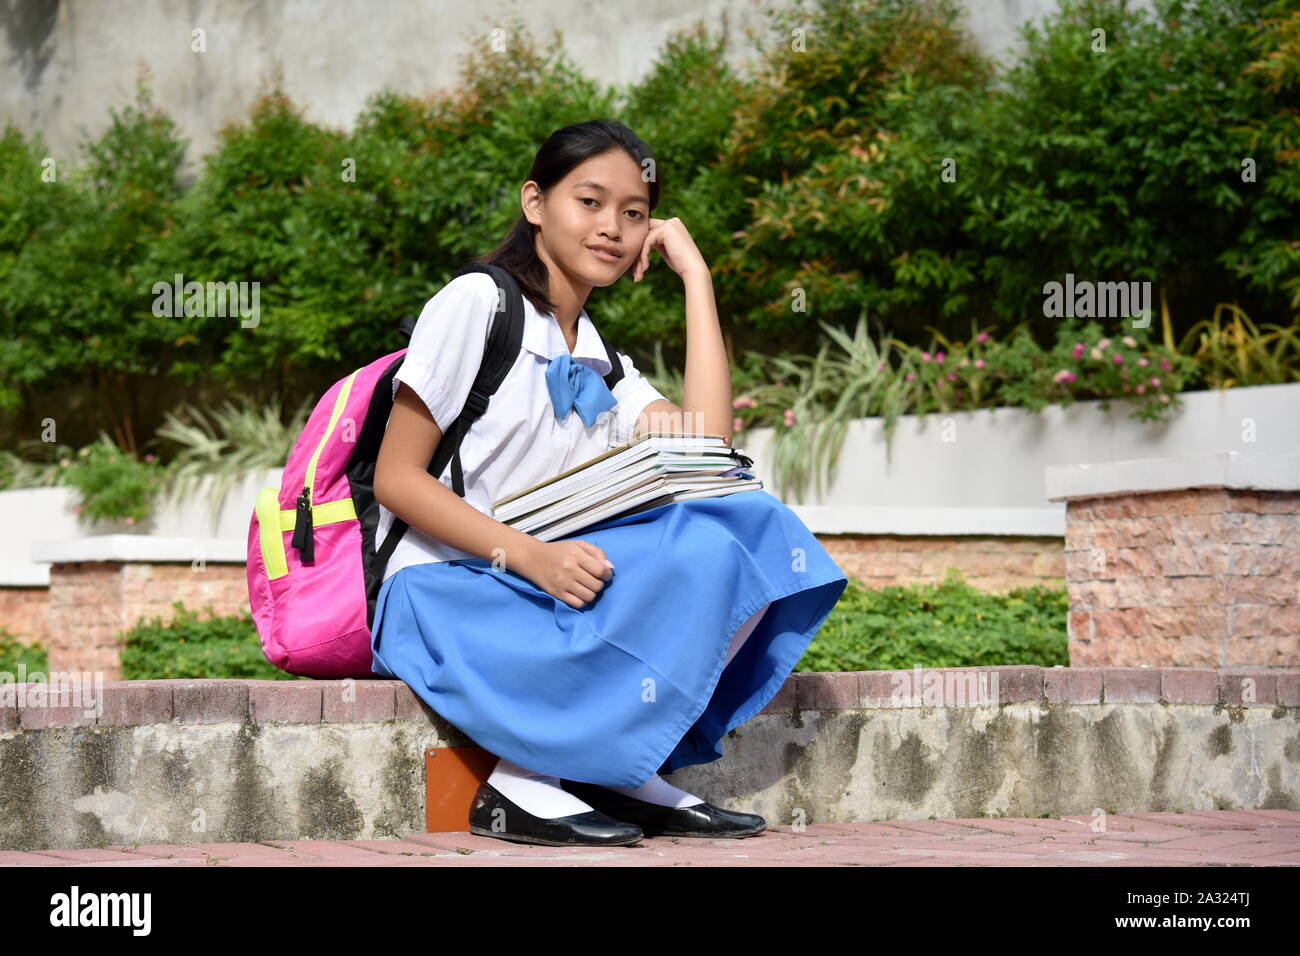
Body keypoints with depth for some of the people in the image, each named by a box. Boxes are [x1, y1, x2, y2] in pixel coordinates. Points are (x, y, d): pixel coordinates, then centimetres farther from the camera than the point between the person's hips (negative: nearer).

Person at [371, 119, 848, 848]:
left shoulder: (603, 366, 18)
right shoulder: (477, 304, -2)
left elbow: (707, 444, -1)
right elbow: (396, 479, -8)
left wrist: (696, 275, 5)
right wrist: (530, 555, -21)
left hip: (549, 592, 7)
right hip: (441, 597, -7)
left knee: (740, 529, -15)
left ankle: (625, 772, -16)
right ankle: (521, 787, -19)